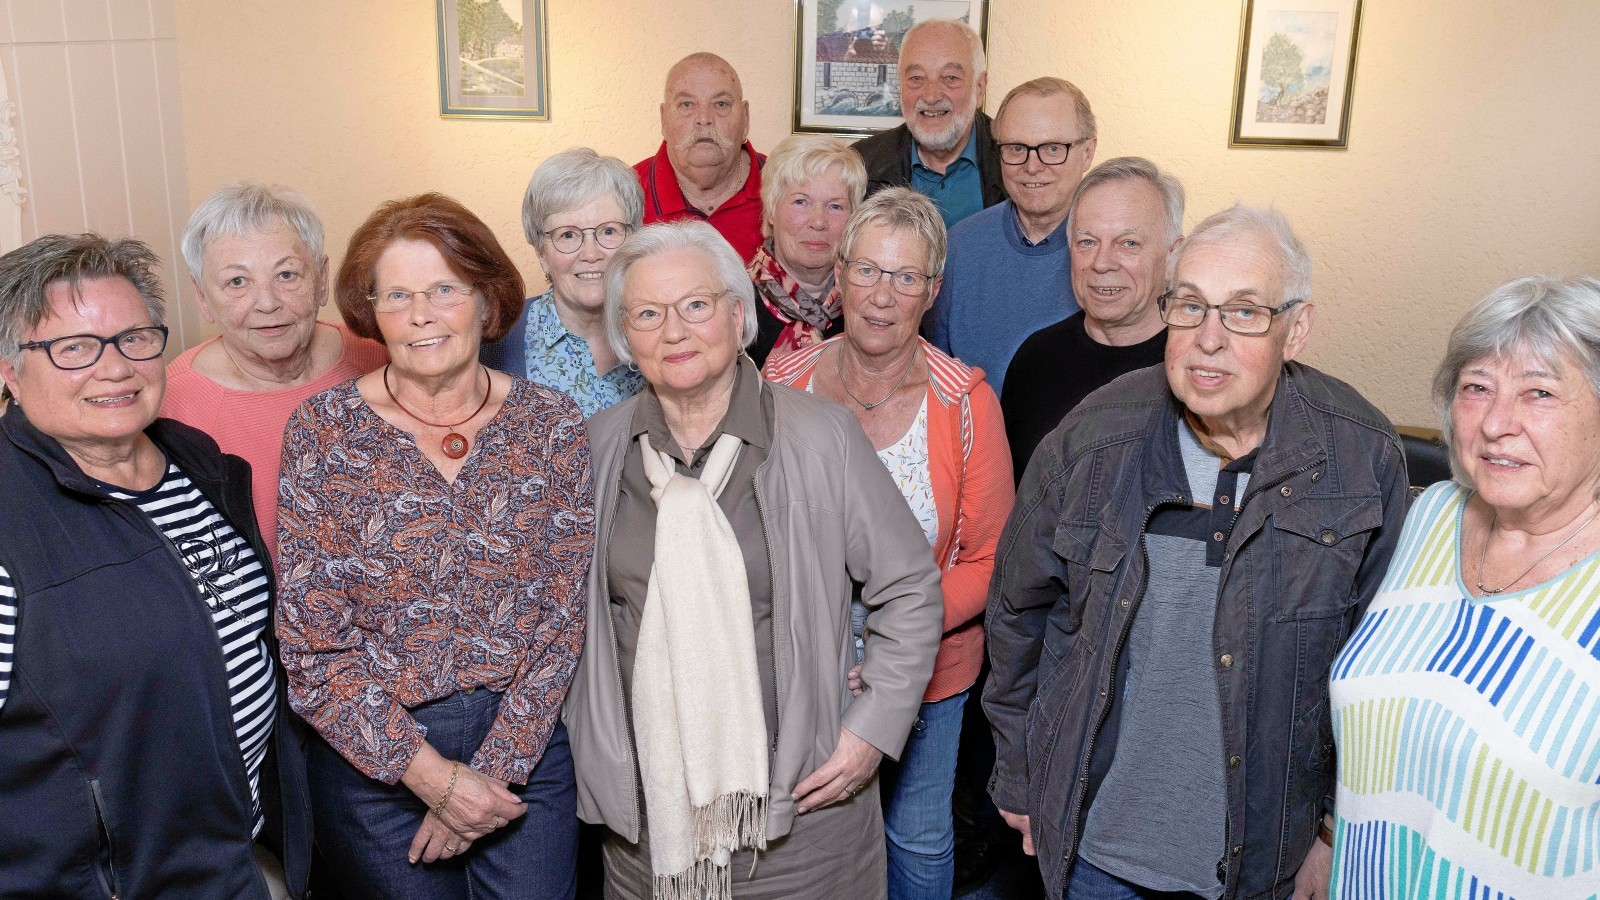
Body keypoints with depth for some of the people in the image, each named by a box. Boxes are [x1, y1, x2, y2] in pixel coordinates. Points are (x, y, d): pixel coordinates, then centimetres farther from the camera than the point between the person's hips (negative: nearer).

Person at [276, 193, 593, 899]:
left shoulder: (551, 423, -5)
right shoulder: (322, 430, -8)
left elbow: (566, 614, -4)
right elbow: (312, 645, -9)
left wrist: (496, 767, -11)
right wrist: (431, 773, -14)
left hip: (529, 743, 1)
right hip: (373, 756, -1)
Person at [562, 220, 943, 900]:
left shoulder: (821, 437, -9)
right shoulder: (598, 447, 1)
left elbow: (909, 591, -2)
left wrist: (875, 729, -7)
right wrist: (587, 733, 8)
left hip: (800, 795, -2)